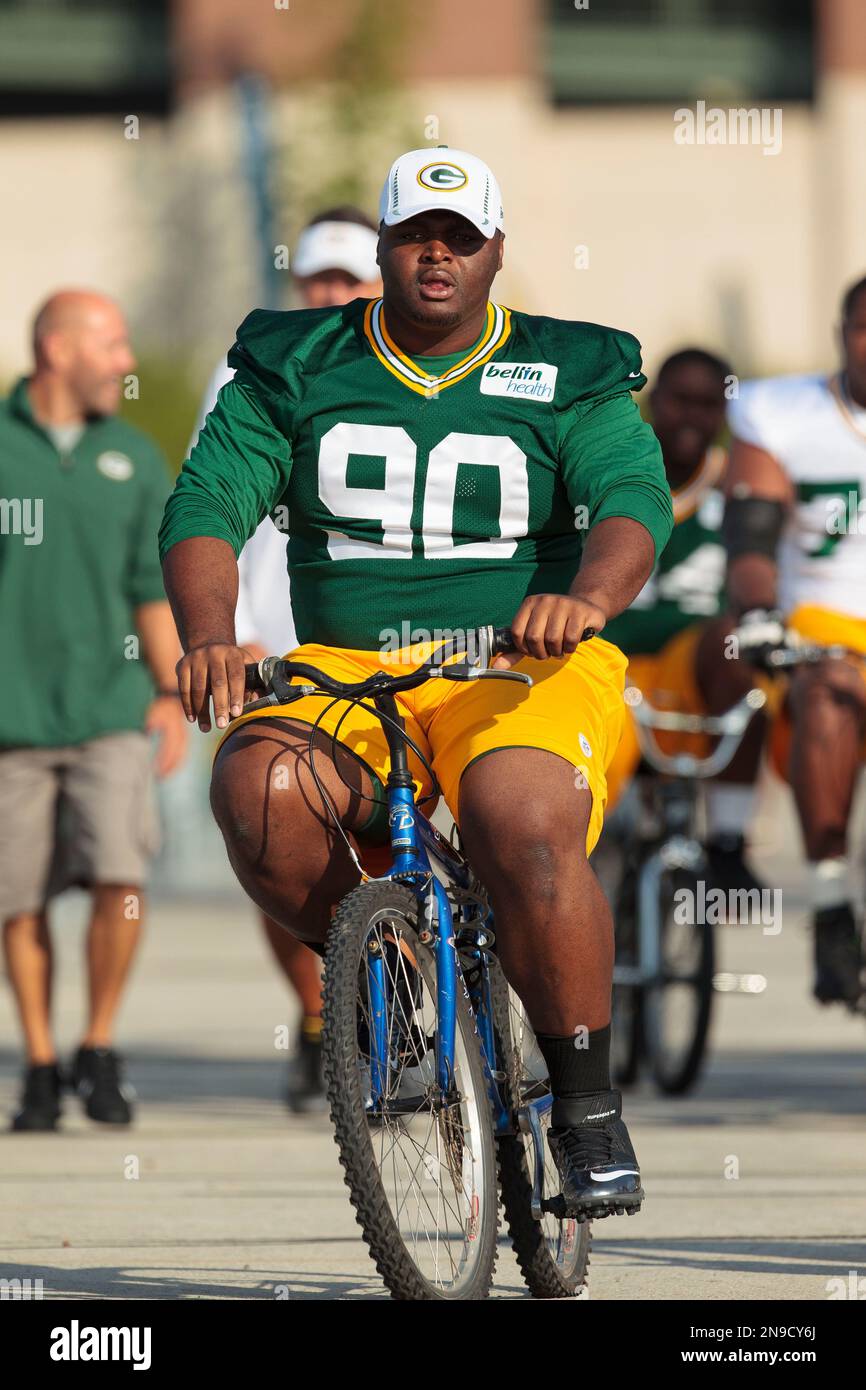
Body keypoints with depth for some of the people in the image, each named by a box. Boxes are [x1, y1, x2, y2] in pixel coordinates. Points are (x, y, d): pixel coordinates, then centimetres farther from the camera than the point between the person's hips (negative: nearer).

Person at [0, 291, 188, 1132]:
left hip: (110, 713, 1)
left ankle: (99, 1053, 3)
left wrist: (171, 695, 3)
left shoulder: (134, 458, 10)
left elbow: (153, 587, 13)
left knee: (120, 879, -13)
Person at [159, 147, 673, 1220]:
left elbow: (633, 496, -12)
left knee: (523, 826, -35)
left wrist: (587, 598, -36)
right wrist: (209, 638, -25)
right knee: (257, 790, -32)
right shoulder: (293, 374, 7)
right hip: (343, 671, 2)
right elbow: (207, 504, -4)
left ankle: (588, 1106, -17)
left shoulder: (569, 379, 5)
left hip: (524, 673, -2)